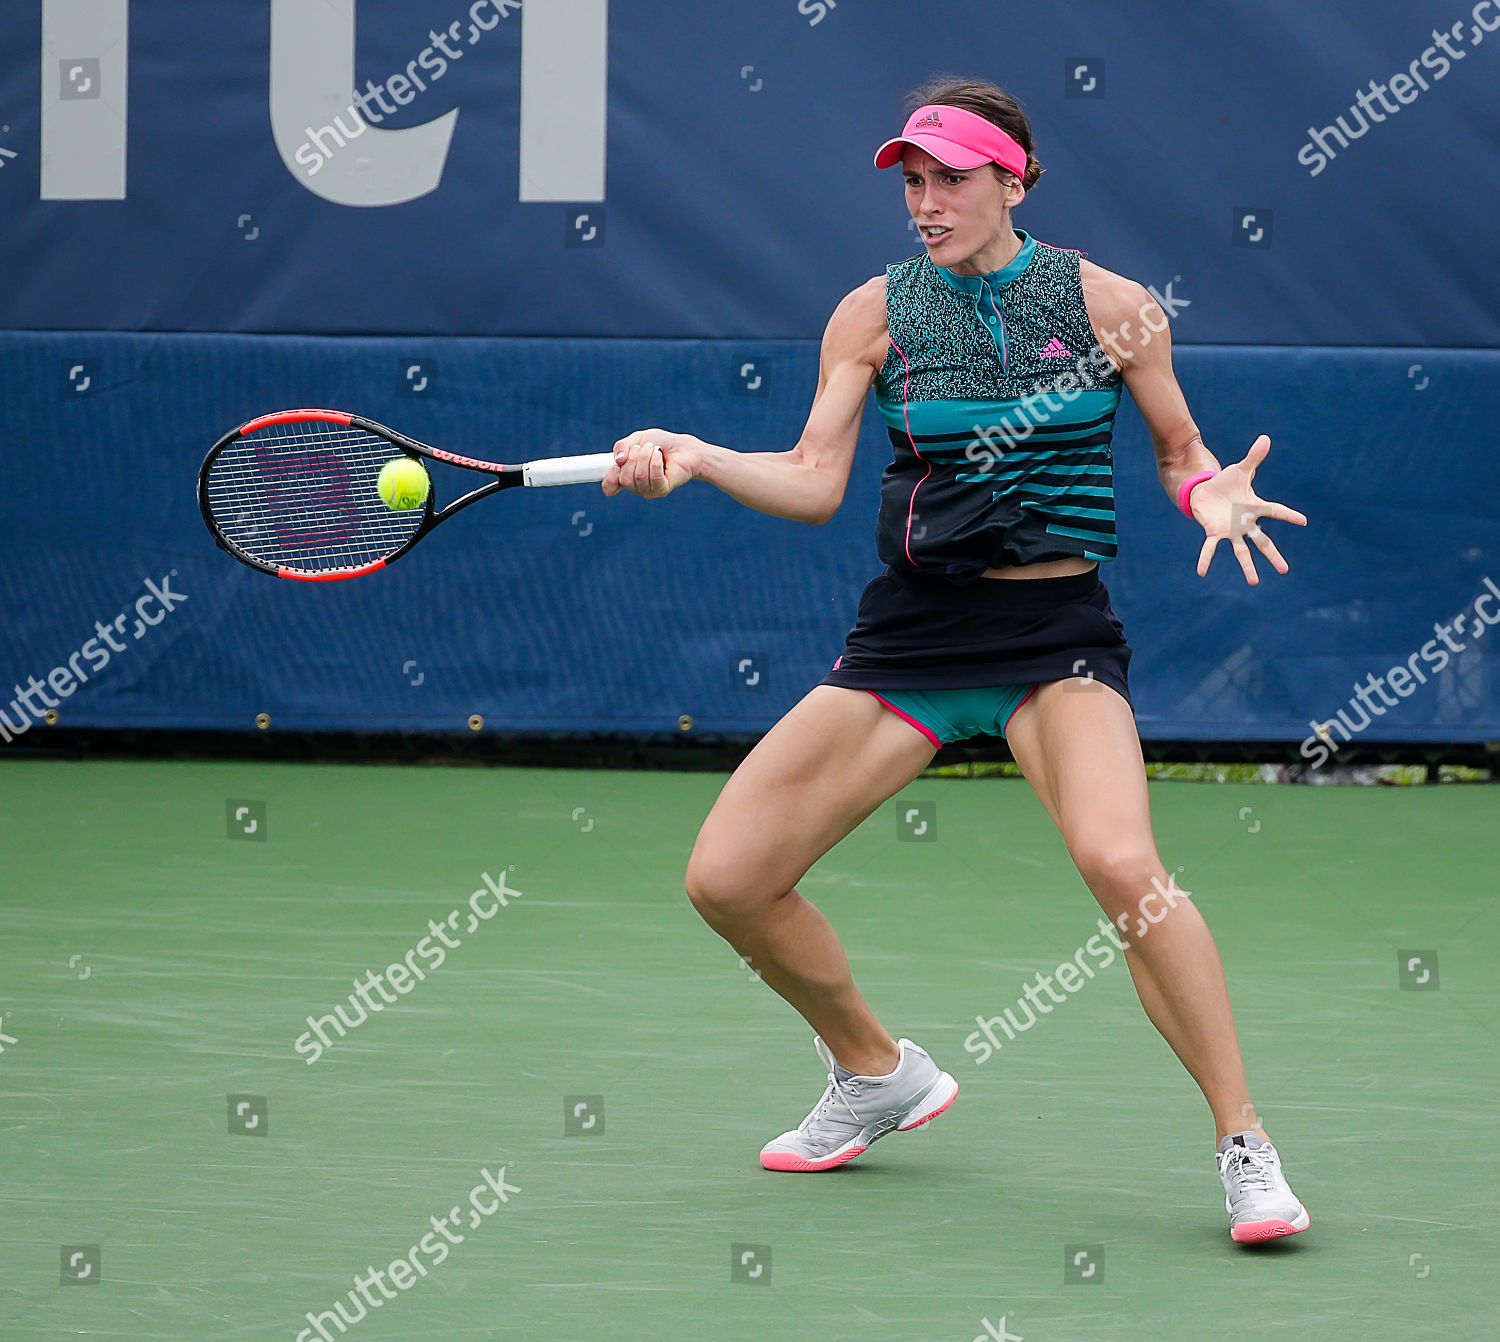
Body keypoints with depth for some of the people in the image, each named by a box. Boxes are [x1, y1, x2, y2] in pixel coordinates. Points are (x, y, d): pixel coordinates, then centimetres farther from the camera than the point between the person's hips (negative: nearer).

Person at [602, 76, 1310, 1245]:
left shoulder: (1106, 305, -2)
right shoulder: (876, 313, 3)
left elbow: (1181, 456, 9)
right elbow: (814, 483, -2)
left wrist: (1214, 497, -14)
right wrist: (692, 456, -18)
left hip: (1057, 633, -4)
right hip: (910, 629, 4)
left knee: (1120, 861, -31)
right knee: (726, 878, -2)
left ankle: (1246, 1146, -19)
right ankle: (877, 1075, 26)